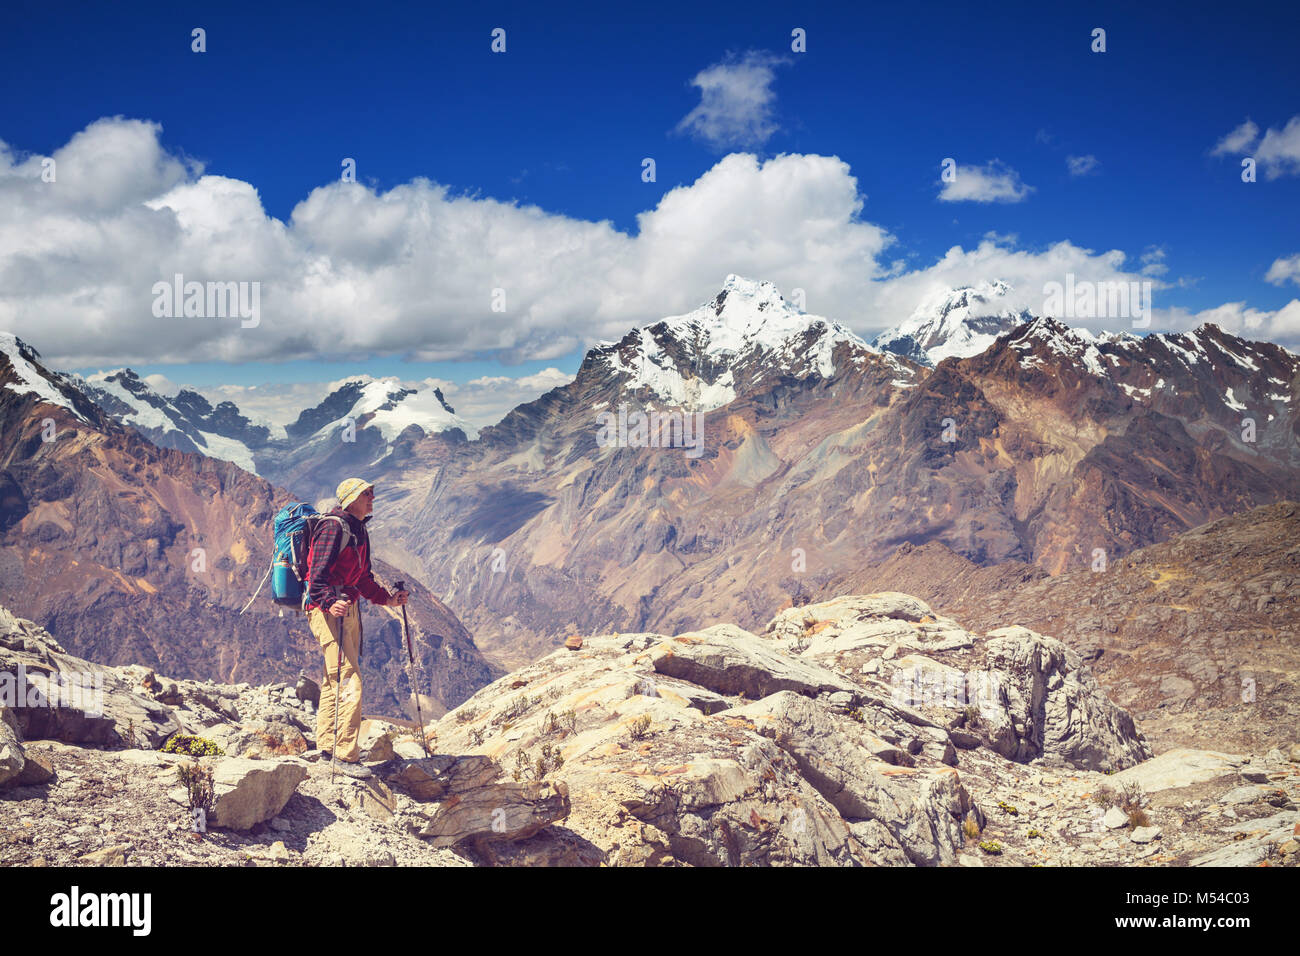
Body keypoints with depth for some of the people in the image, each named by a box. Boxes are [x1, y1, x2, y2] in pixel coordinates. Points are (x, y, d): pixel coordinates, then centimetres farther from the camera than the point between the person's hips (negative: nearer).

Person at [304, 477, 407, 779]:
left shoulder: (358, 529, 17)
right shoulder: (334, 527, -13)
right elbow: (317, 576, -22)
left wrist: (387, 598, 24)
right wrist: (330, 602, -37)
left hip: (348, 607, 10)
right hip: (327, 609, -10)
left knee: (335, 680, 16)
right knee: (349, 682, -13)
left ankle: (327, 743, 25)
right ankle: (345, 755, -10)